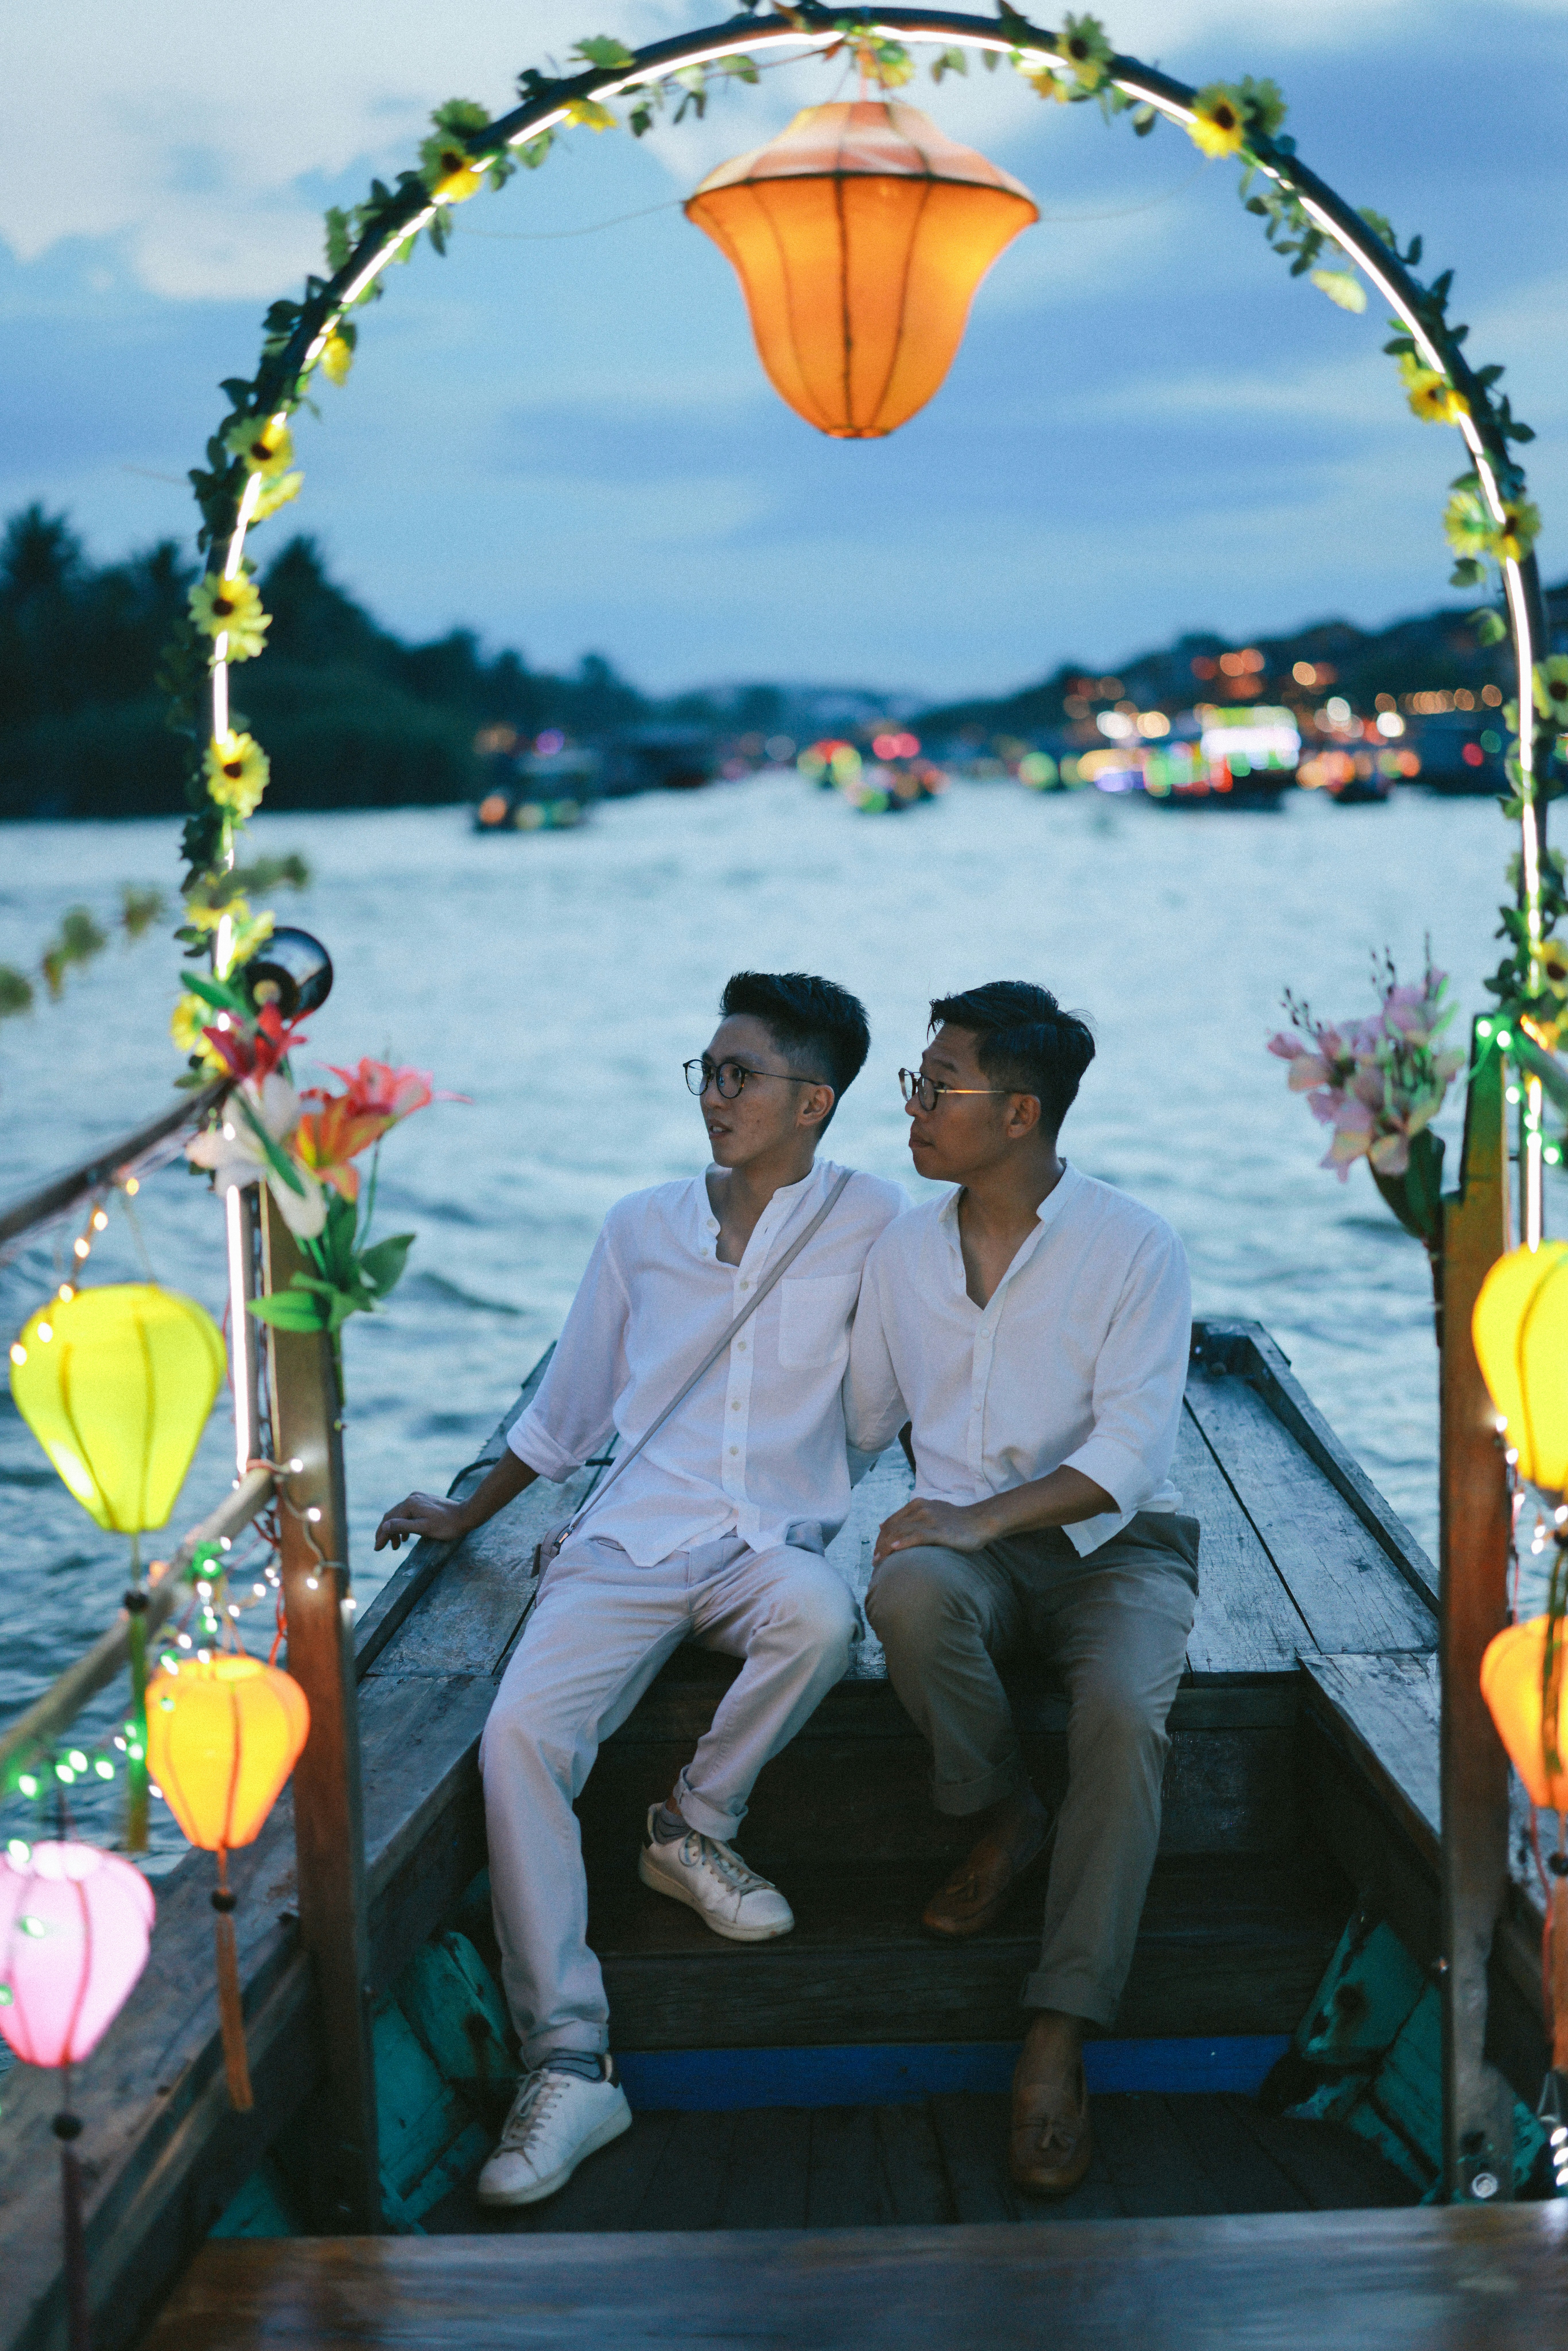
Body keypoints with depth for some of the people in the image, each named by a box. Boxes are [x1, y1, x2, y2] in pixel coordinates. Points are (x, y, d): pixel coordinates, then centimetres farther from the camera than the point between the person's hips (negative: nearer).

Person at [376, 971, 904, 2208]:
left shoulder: (873, 1222, 3)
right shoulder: (641, 1228, 13)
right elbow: (569, 1409, 25)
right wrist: (465, 1517, 30)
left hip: (776, 1540, -2)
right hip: (632, 1541, 2)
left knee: (820, 1619, -39)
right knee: (520, 1732, -25)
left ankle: (696, 1827, -9)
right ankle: (570, 2062, -24)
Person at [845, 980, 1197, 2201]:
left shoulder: (1134, 1246, -6)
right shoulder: (903, 1251, 8)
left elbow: (1132, 1448, -14)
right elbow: (858, 1422, 22)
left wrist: (985, 1517, -24)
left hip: (1114, 1538, -3)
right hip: (965, 1535, 3)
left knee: (1123, 1715, -34)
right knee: (909, 1598, -35)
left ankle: (1059, 2042, -31)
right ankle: (1005, 1815, -8)